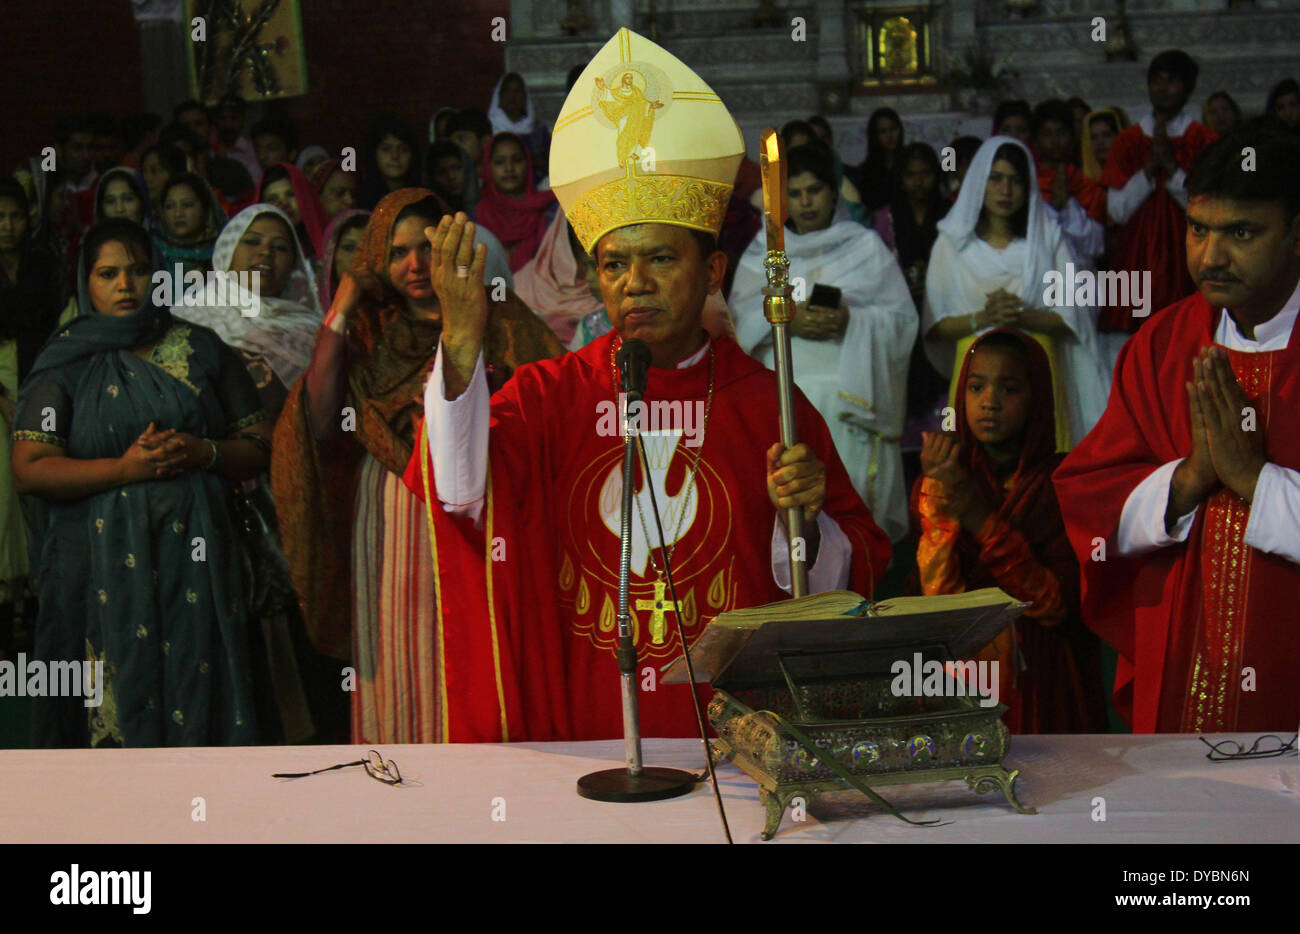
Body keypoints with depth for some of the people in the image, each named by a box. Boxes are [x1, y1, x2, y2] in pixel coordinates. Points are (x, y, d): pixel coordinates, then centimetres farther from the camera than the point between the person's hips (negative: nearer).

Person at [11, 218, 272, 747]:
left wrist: (203, 452, -9)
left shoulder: (200, 350, 12)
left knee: (196, 684, -2)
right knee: (119, 693, -4)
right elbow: (29, 469, -3)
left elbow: (260, 445, 11)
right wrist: (124, 469, -14)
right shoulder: (67, 362, 6)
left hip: (194, 555, 2)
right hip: (103, 560, -1)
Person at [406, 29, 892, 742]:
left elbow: (839, 589, 9)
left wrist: (804, 519, -11)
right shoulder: (547, 396, 8)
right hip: (572, 735, 0)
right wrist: (461, 342, -23)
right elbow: (463, 490, -11)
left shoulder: (771, 407, 7)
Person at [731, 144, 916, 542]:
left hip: (848, 394, -1)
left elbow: (902, 317, 3)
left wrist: (850, 321, -15)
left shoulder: (866, 246, 12)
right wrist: (785, 319, -14)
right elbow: (740, 314, 5)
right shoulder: (764, 249, 17)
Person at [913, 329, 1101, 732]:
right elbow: (940, 597, -3)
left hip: (1044, 689, -1)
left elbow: (1056, 606, -7)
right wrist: (940, 498, -14)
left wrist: (980, 518, -15)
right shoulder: (934, 485, 9)